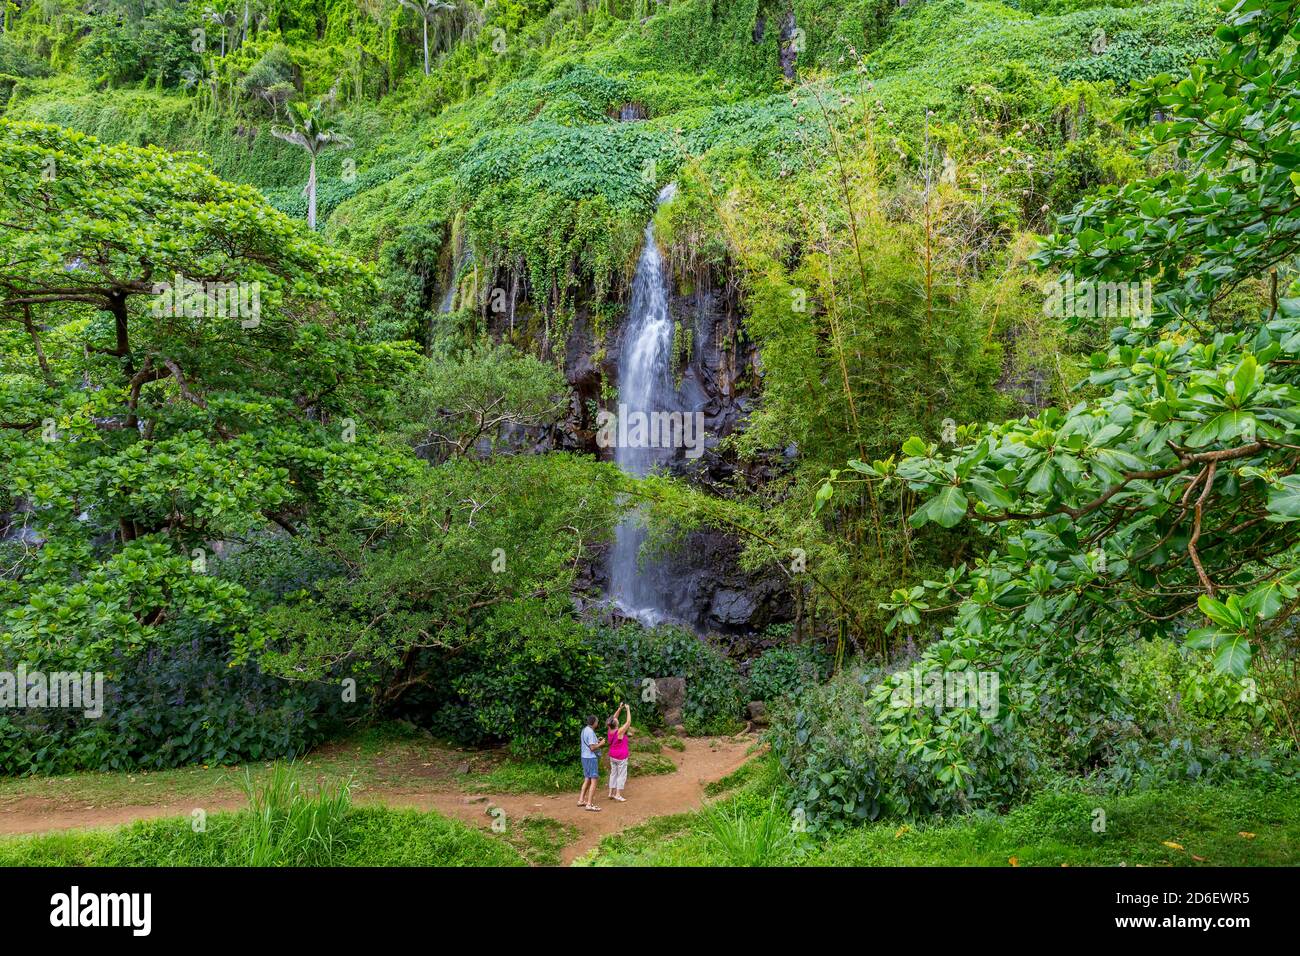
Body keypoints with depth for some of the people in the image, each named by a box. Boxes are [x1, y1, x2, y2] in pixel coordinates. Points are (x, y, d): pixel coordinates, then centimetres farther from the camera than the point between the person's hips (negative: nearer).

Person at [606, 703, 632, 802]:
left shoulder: (609, 731, -6)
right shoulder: (620, 731, -23)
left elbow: (614, 718, 6)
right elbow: (628, 721, -19)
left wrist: (620, 708, 3)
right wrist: (628, 710, -12)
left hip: (612, 756, 7)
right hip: (621, 757, -7)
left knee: (613, 774, 16)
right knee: (622, 775, 2)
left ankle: (611, 793, 21)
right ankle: (618, 795, 2)